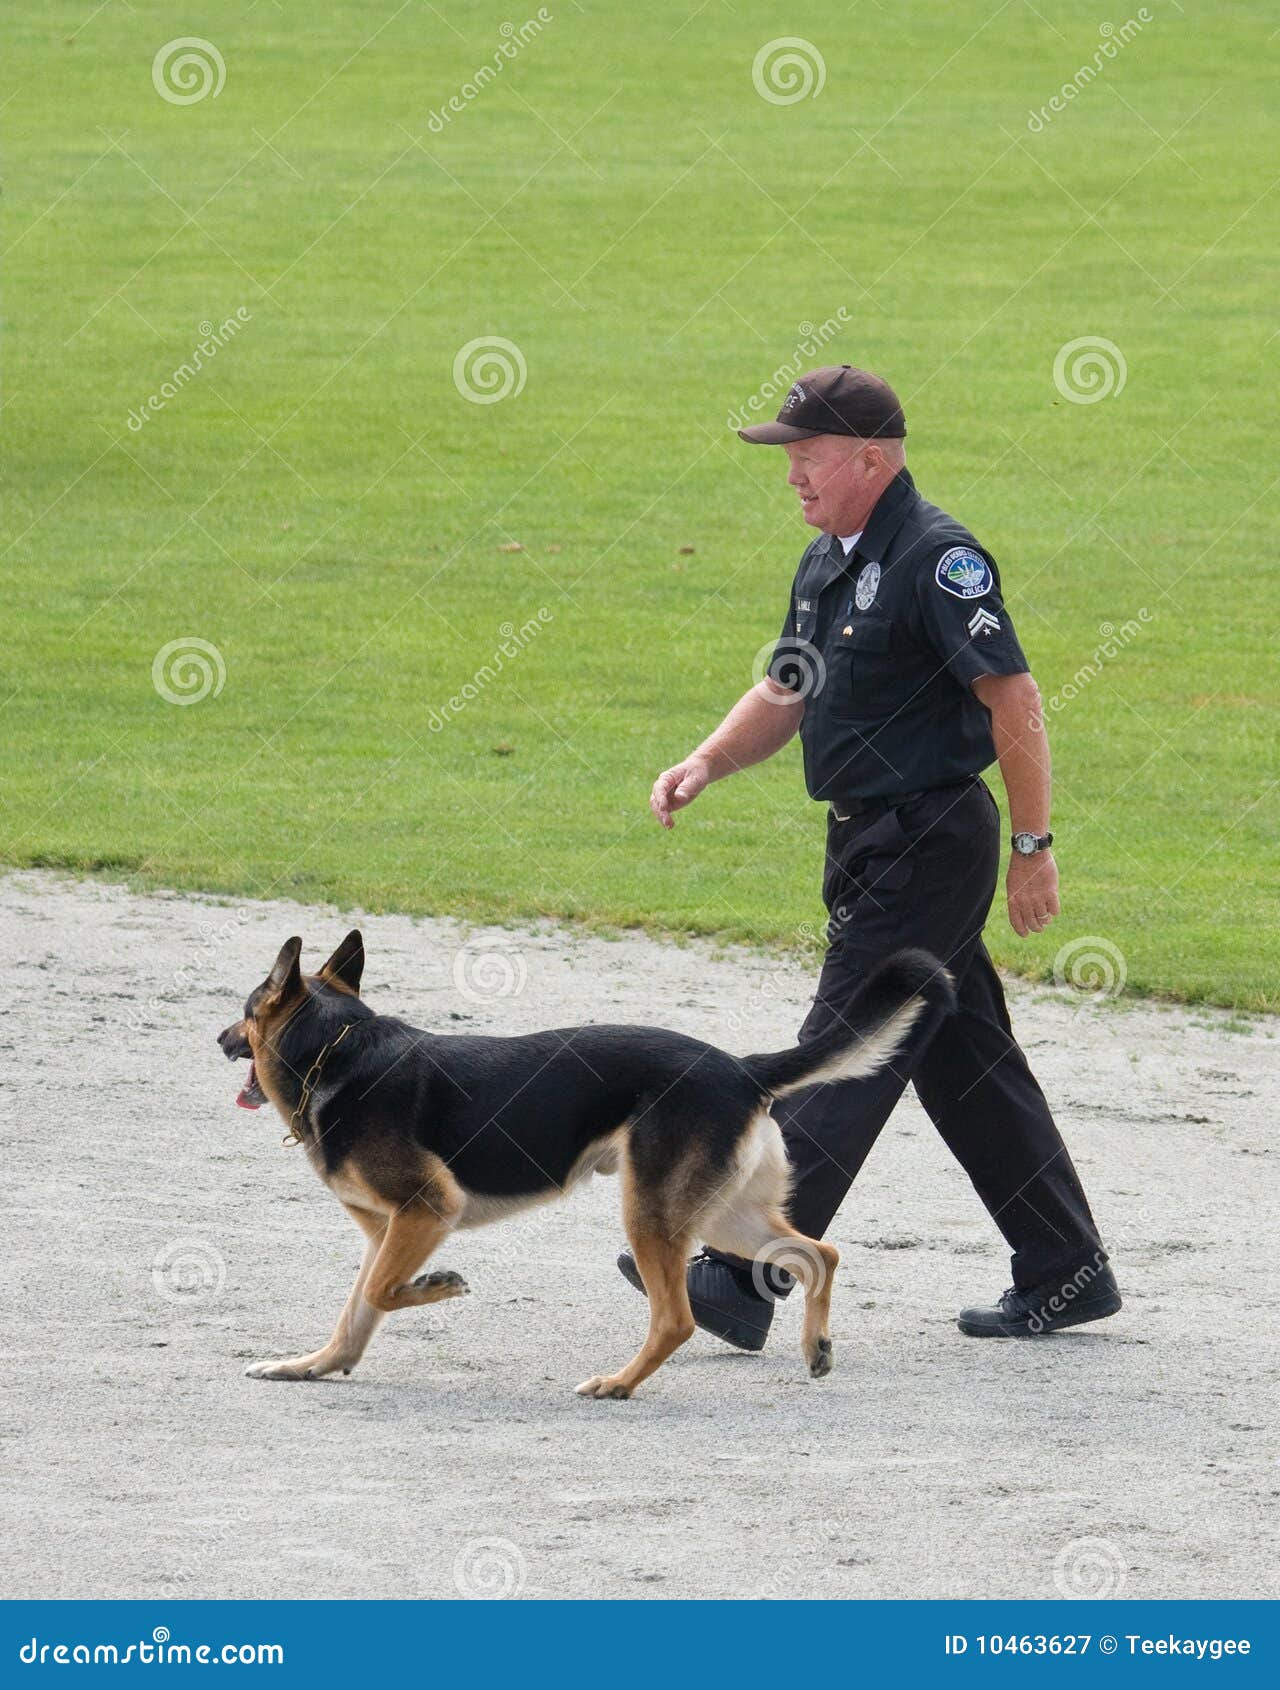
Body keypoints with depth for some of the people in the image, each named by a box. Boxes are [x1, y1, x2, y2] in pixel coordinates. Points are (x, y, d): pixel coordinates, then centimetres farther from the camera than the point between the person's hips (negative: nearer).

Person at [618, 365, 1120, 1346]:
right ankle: (1066, 1274, 20)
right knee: (965, 1062, 13)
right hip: (873, 844, 10)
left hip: (930, 842, -10)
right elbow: (787, 692, 22)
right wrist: (707, 765, 4)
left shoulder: (937, 559, -16)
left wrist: (1034, 846, -19)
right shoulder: (827, 564, 14)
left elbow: (1013, 701, -18)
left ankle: (745, 1274, -14)